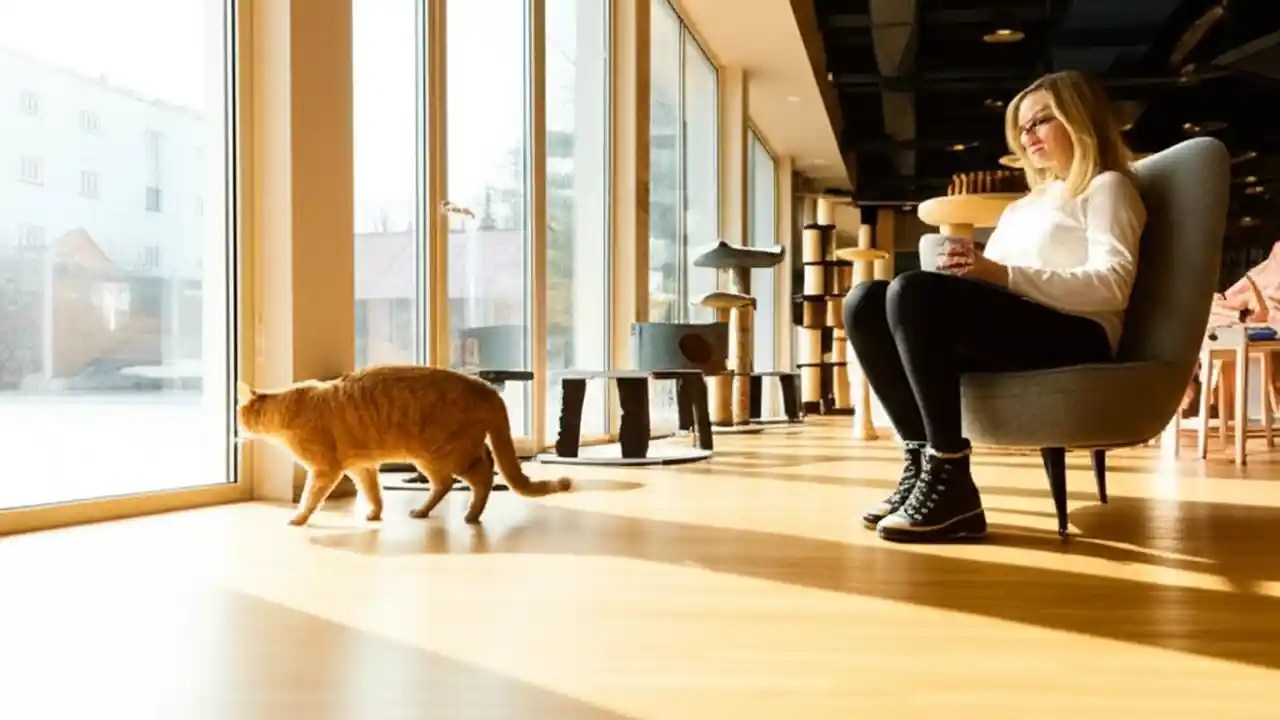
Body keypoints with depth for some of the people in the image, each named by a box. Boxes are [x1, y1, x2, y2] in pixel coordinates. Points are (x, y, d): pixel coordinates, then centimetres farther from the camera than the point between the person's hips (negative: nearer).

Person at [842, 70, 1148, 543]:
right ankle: (922, 461, -20)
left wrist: (1003, 276, -17)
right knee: (865, 302, -13)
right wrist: (966, 271, -3)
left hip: (1075, 337, -7)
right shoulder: (1021, 207, 33)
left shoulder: (1107, 187, 11)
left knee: (914, 291, -30)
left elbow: (1113, 285, -7)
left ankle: (951, 482, -31)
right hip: (1007, 331, 7)